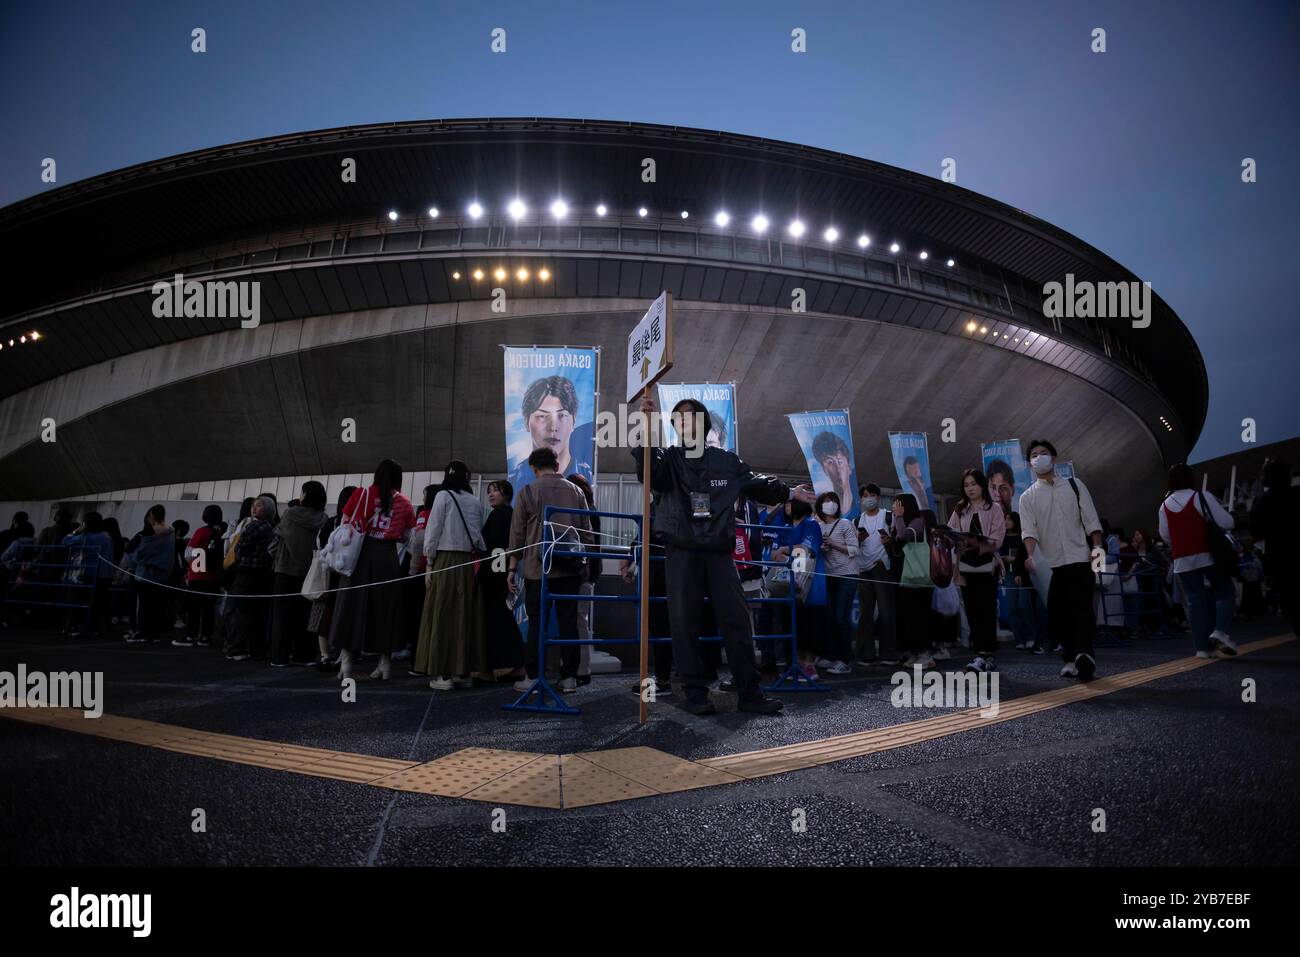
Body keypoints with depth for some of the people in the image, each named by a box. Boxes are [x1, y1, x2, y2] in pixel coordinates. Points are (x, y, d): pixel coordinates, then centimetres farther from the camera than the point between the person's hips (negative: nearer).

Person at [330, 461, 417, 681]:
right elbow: (406, 537, 8)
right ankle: (385, 663, 14)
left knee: (353, 605, 4)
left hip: (361, 553, -1)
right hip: (388, 557, 1)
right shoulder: (404, 502, 5)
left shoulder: (362, 494, 2)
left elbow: (345, 525, 1)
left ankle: (346, 664, 0)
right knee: (385, 608, 10)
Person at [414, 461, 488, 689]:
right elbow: (479, 534, 7)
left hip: (445, 560, -4)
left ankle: (443, 674, 0)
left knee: (442, 616, 0)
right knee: (466, 615, 8)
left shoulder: (443, 496, -4)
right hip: (469, 562, 4)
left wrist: (429, 564, -2)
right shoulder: (475, 501, 9)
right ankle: (464, 672, 12)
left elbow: (433, 531, -6)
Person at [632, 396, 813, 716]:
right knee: (685, 624, -1)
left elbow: (757, 484, 24)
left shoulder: (727, 461, 13)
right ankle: (696, 694, 6)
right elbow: (649, 472, -16)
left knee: (737, 621, 0)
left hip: (719, 553, 2)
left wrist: (789, 492, 23)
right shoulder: (668, 459, 6)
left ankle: (750, 693, 7)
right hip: (681, 554, -1)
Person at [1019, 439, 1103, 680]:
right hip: (1051, 565, 1)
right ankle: (1071, 659, 14)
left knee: (1082, 609, -12)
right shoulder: (1027, 497, 8)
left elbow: (1091, 520, 6)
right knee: (1058, 614, 3)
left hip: (1080, 559, -1)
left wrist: (1097, 546, -8)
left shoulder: (1075, 485, 10)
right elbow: (1028, 530, -5)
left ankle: (1083, 654, -15)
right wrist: (1031, 555, -22)